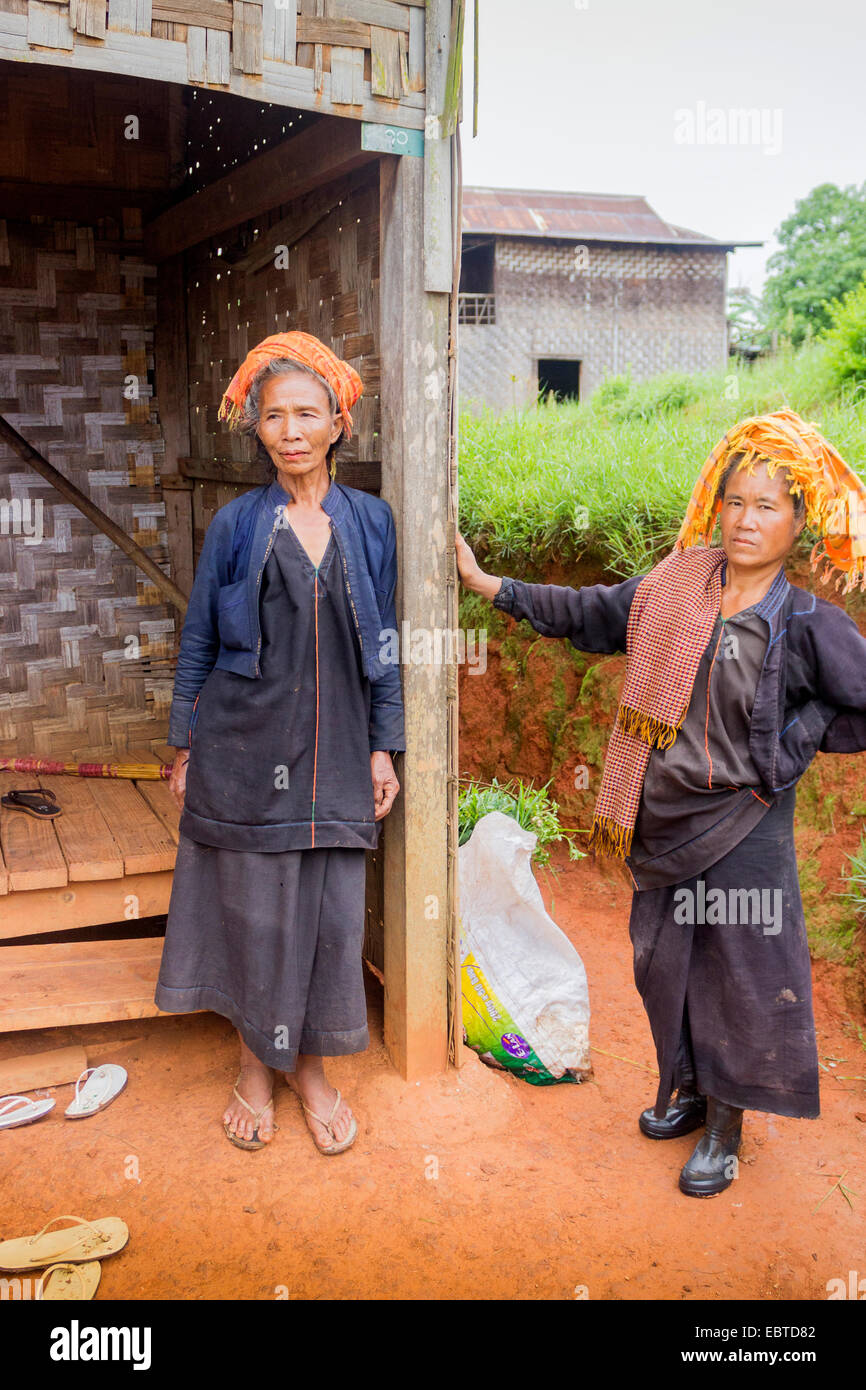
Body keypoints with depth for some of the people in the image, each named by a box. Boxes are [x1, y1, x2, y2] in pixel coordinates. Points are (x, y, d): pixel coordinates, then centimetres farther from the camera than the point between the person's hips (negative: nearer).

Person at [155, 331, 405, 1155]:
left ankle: (311, 1067, 28)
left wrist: (384, 747, 4)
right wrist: (184, 749, 3)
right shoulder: (237, 525, 0)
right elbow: (197, 643, 4)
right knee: (250, 906, 8)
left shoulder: (370, 521, 4)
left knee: (328, 908, 7)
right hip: (245, 747, -1)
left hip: (333, 750, 1)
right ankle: (254, 1065, 29)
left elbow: (382, 643, 7)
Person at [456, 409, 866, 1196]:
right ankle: (687, 1091, 42)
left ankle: (725, 1130, 29)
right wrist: (487, 583, 12)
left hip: (742, 829, -4)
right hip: (663, 822, 4)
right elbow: (588, 613, 11)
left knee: (739, 974, 7)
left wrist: (795, 738, -10)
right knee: (664, 962, 17)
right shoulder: (676, 585, -1)